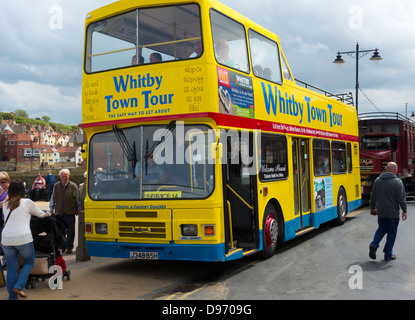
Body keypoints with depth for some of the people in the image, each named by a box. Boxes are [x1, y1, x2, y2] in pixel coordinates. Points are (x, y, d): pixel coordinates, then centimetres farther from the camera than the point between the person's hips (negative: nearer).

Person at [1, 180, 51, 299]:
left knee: (11, 267, 13)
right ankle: (18, 286, 1)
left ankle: (12, 295, 17)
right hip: (23, 238, -4)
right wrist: (47, 214, 37)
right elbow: (40, 214, 15)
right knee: (29, 262, 15)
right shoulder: (27, 202, 0)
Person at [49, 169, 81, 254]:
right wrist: (51, 209, 15)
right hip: (59, 212, 2)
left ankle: (69, 247, 14)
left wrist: (78, 209, 9)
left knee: (70, 231, 3)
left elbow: (78, 199, 7)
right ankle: (61, 247, 19)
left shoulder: (73, 186, -1)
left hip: (70, 212, -2)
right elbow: (53, 198, 15)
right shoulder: (56, 186, 7)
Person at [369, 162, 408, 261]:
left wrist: (372, 207, 21)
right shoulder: (397, 182, -12)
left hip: (380, 212, 5)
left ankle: (374, 245, -2)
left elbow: (373, 196, 10)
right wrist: (404, 211, -3)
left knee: (381, 229, 20)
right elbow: (401, 199, -13)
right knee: (391, 233, 8)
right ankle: (388, 255, 14)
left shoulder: (378, 180, 4)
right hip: (393, 213, -4)